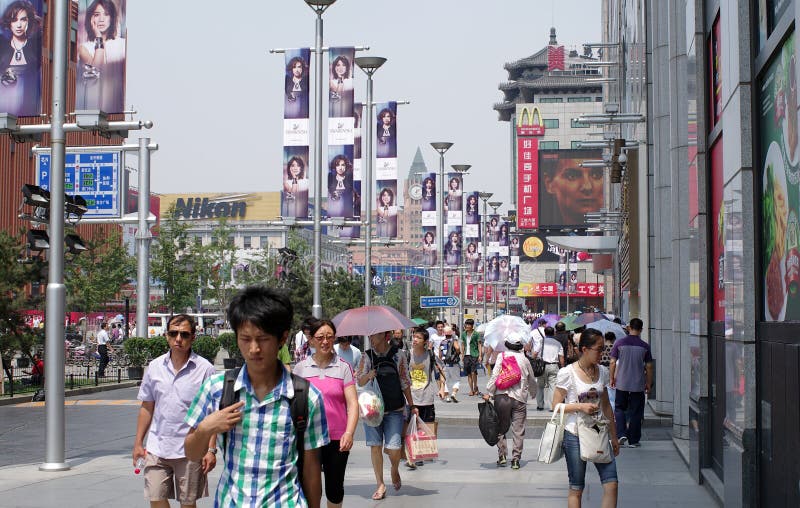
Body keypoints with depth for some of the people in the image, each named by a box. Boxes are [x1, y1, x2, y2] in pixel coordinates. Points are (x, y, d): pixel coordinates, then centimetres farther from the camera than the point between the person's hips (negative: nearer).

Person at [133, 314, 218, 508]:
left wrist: (211, 450, -9)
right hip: (157, 448, 3)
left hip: (190, 450, -3)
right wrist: (138, 443, 10)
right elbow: (147, 407, 13)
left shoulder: (205, 369, -5)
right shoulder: (155, 367, 6)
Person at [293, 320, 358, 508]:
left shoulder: (343, 367, 1)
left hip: (337, 438, 0)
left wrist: (349, 432, -16)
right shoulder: (301, 368, 4)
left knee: (335, 488, 10)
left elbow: (352, 403, -3)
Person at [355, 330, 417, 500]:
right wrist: (368, 376, -19)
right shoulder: (366, 356, 3)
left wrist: (411, 405, 7)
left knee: (393, 447, -8)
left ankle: (395, 470, 26)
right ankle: (380, 484, 12)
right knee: (375, 446, 0)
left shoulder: (398, 356, 0)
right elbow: (359, 382, 3)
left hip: (394, 409, -2)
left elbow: (405, 382, 6)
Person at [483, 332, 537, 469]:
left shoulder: (501, 356, 0)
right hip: (519, 398, 1)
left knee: (501, 428, 10)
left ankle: (502, 456, 9)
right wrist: (533, 390, 39)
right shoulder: (524, 360, 7)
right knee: (518, 430, 4)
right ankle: (515, 459, 3)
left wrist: (487, 392, -5)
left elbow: (494, 375, -8)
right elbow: (532, 380, 18)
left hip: (502, 396, -1)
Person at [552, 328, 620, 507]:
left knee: (611, 484, -5)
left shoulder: (602, 371, 6)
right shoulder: (567, 373, -9)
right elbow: (556, 406, -7)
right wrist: (580, 406, -21)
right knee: (576, 489, 4)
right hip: (575, 436, -4)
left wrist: (613, 437, 16)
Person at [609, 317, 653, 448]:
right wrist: (649, 383, 10)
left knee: (619, 408, 15)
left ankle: (621, 434, 0)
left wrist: (612, 378, 9)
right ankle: (633, 440, 11)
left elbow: (613, 362, -3)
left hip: (621, 383, 0)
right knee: (636, 412, 8)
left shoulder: (619, 343, -5)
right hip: (638, 384, 0)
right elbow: (648, 366, -1)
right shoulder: (644, 346, -5)